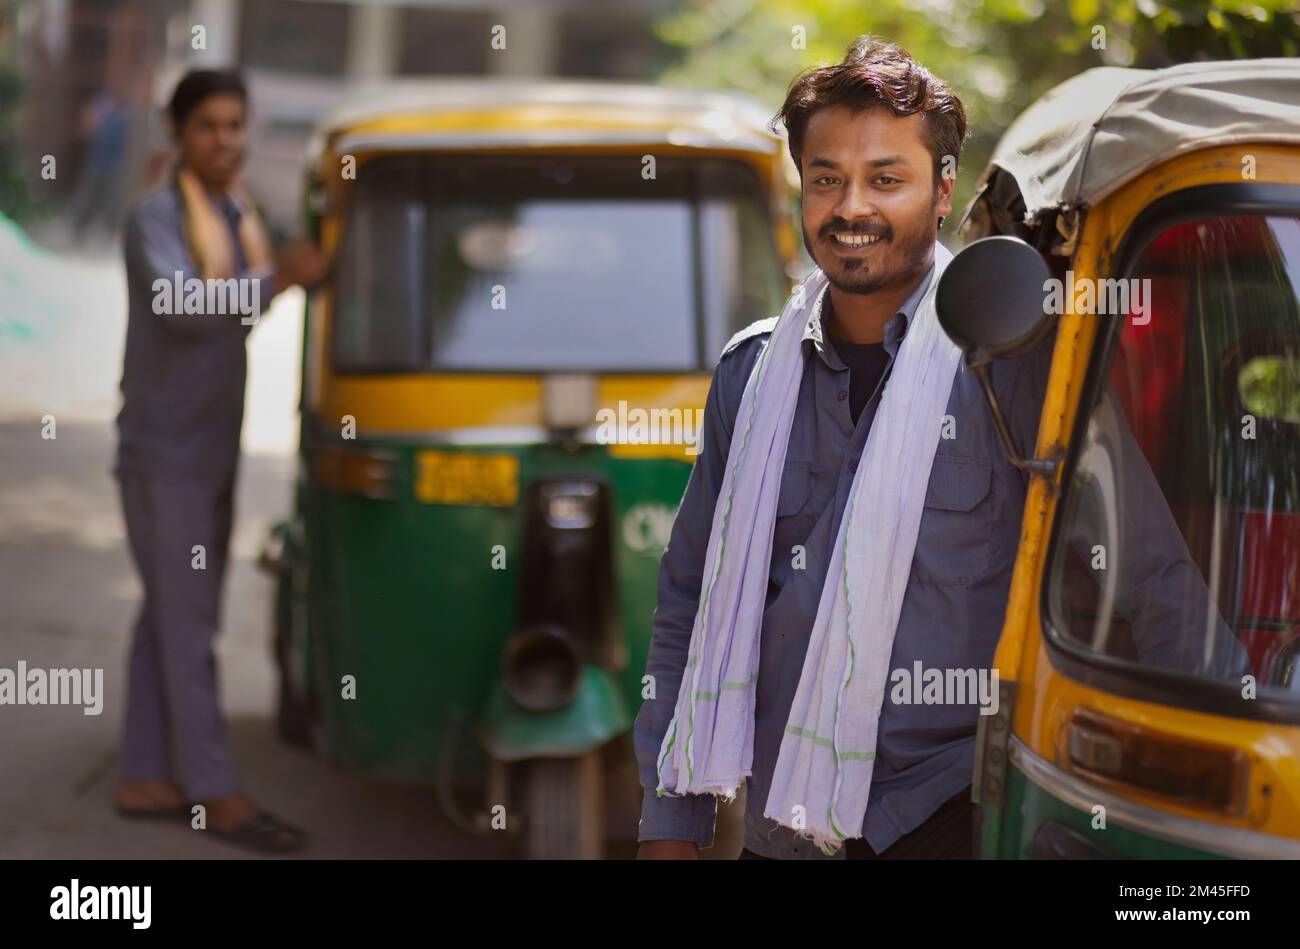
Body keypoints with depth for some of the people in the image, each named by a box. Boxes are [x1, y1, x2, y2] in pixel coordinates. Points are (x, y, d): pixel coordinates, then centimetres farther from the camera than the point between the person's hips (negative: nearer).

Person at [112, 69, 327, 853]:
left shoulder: (240, 218, 10)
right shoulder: (155, 220, -12)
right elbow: (183, 308, -30)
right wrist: (279, 278, -38)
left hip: (214, 453, 7)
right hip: (163, 456, -7)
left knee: (171, 620, 11)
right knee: (187, 626, -4)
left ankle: (145, 779, 18)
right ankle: (216, 794, -1)